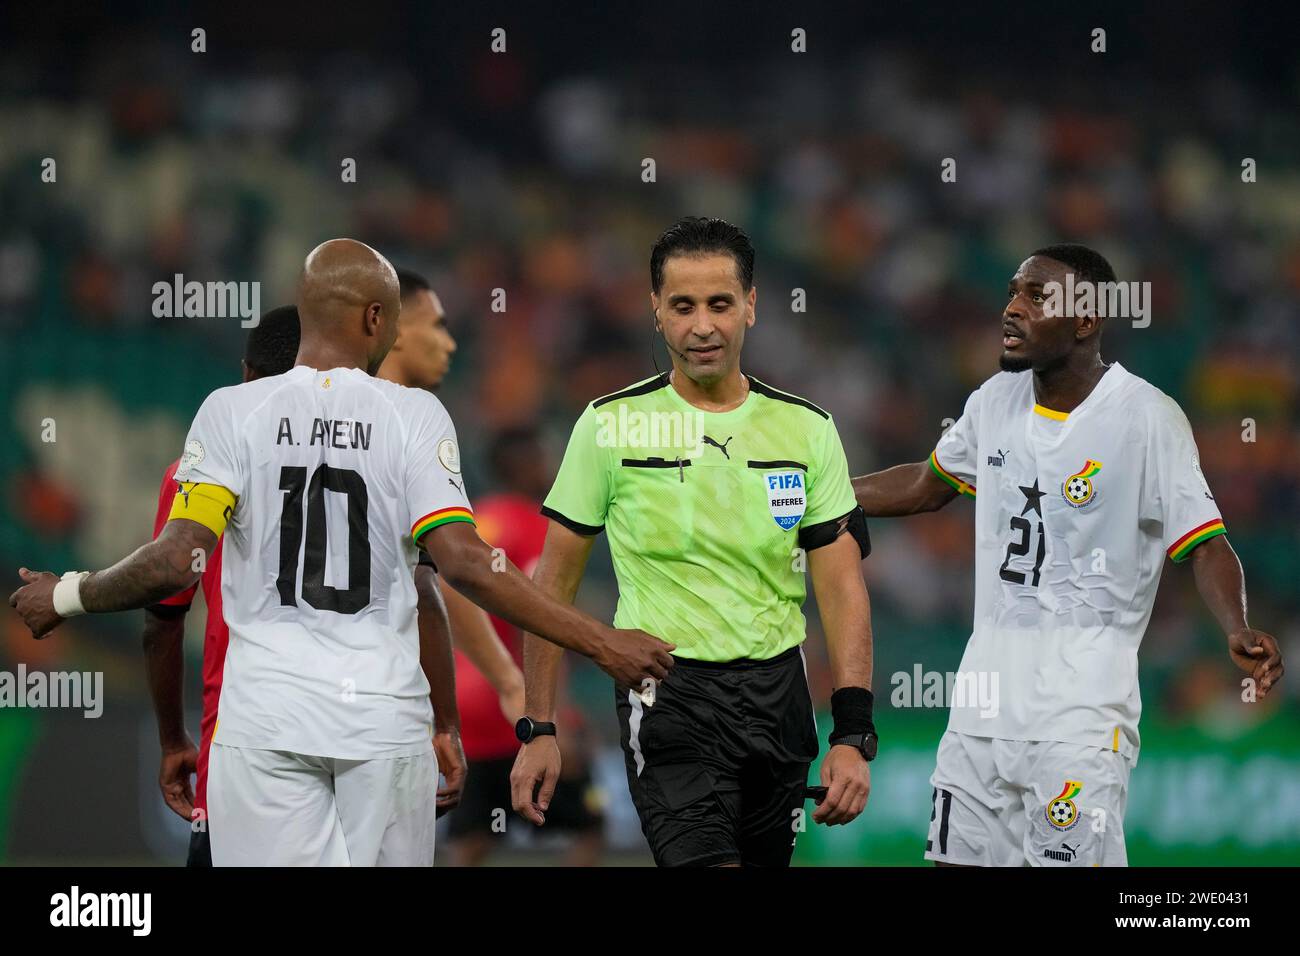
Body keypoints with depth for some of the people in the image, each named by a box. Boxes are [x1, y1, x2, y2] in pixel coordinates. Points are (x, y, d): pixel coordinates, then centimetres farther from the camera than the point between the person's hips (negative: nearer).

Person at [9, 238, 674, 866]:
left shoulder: (233, 412, -1)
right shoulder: (413, 415, -2)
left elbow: (177, 562, -9)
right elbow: (464, 564, -11)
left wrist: (66, 597, 9)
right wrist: (600, 643, -6)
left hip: (266, 717, 0)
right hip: (386, 717, 0)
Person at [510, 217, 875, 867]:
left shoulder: (807, 429, 4)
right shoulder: (611, 425, -2)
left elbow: (842, 588, 2)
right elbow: (553, 583, 3)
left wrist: (852, 736, -8)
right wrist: (536, 731, -1)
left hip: (777, 691, 4)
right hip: (669, 694, -3)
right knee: (707, 862, -23)